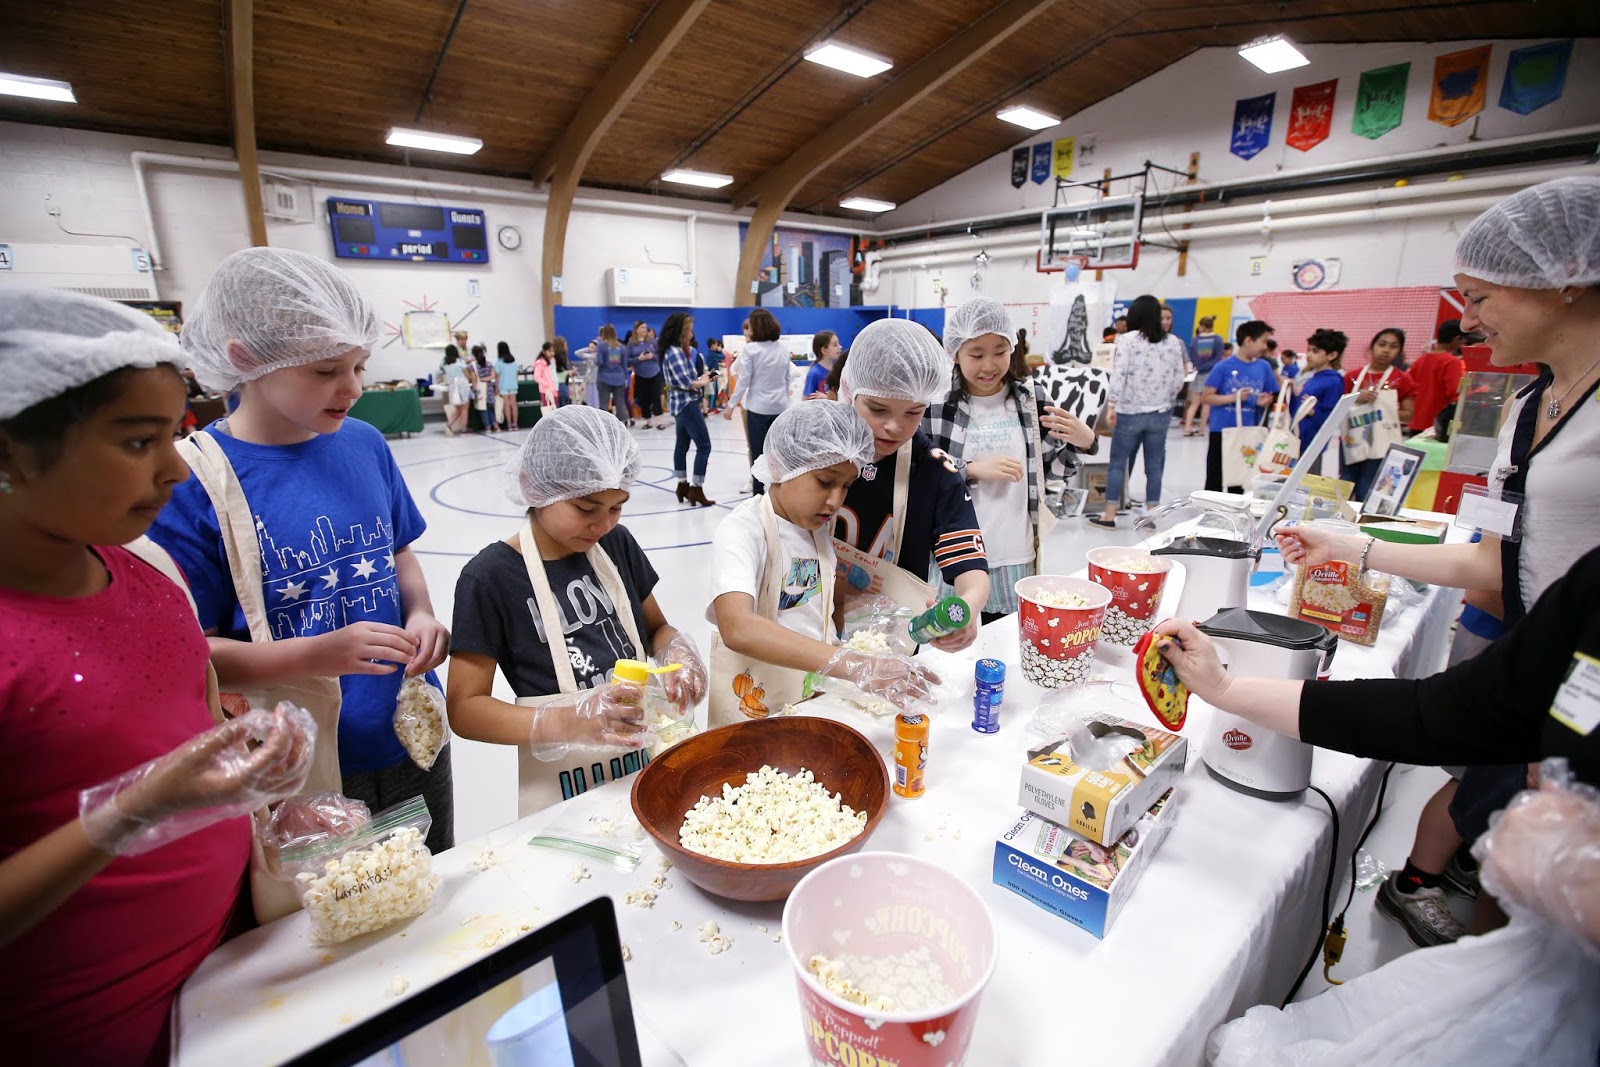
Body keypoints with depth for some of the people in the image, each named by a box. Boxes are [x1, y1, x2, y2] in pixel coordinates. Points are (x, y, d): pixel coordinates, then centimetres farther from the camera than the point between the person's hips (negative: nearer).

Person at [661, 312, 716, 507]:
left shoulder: (679, 351, 13)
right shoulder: (674, 352, -17)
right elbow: (684, 382, -23)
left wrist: (702, 378, 0)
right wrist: (703, 382, -8)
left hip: (683, 404, 10)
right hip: (686, 404, -10)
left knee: (682, 445, 13)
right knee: (704, 445, -9)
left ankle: (683, 485, 20)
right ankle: (696, 489, -8)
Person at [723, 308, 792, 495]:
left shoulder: (750, 349, -10)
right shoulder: (783, 349, 6)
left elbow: (744, 381, -9)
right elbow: (787, 378, 12)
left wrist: (730, 405, -2)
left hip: (758, 407, -5)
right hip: (780, 406, 5)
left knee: (758, 451, 3)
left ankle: (759, 494, 7)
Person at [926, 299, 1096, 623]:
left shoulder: (1030, 398, 3)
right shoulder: (937, 403, -7)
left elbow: (1049, 466, 11)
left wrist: (1084, 441, -6)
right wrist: (972, 470, -17)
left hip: (1017, 558, 3)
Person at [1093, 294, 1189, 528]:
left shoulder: (1127, 340, -6)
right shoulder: (1173, 342, 6)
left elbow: (1119, 375, -14)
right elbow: (1179, 379, 7)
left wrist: (1111, 406, -14)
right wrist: (1167, 401, 20)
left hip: (1130, 413, -3)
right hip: (1160, 414, 4)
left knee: (1117, 464, 5)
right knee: (1154, 466, 8)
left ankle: (1109, 516, 7)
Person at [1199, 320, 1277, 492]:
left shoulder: (1264, 367, 4)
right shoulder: (1224, 366, -8)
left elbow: (1269, 399, 13)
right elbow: (1206, 397, -9)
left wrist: (1263, 402, -9)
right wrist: (1234, 397, -20)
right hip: (1221, 432, -4)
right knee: (1214, 481, 5)